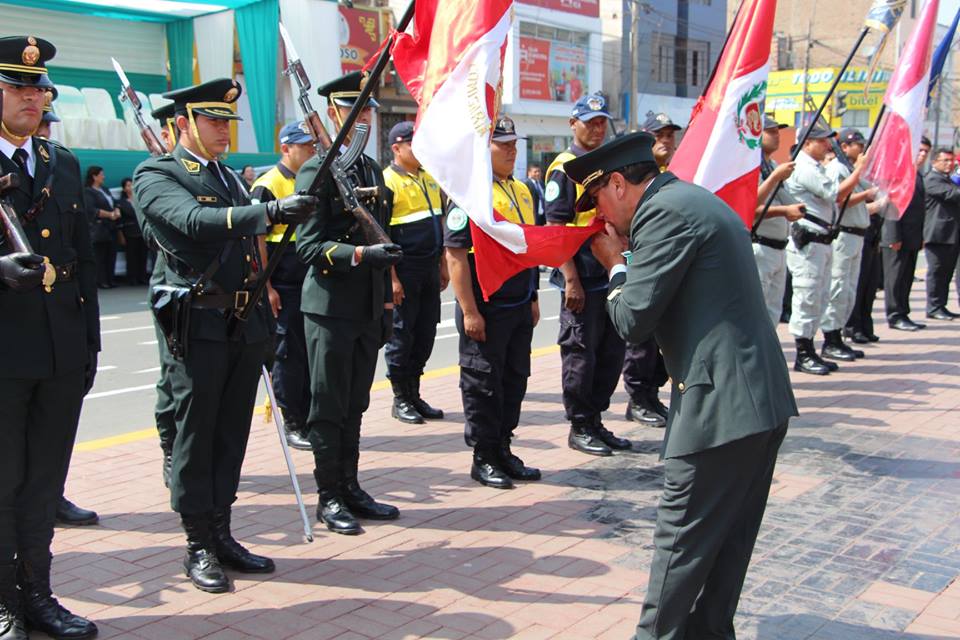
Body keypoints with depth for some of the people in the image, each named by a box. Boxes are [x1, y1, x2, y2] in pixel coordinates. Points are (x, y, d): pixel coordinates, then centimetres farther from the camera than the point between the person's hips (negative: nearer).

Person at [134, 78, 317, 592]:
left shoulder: (230, 177, 18)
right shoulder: (156, 176, -5)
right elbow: (196, 221, -25)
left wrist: (263, 318, 18)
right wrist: (270, 211, -36)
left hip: (245, 324, 7)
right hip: (198, 325, -7)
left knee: (232, 434, 11)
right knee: (195, 436, 1)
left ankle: (222, 534, 21)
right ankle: (198, 546, 11)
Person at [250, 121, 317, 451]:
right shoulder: (267, 186, -8)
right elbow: (256, 239, -11)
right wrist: (266, 287, -15)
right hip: (284, 288, -6)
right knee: (288, 355, 1)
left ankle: (311, 419, 21)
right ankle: (292, 424, 12)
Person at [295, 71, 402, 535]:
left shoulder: (373, 171, 16)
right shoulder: (317, 172, -8)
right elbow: (308, 246, -15)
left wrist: (387, 305, 17)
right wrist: (360, 254, -29)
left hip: (368, 308, 7)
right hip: (331, 308, -7)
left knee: (354, 405, 14)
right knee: (328, 407, 3)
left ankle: (350, 489, 23)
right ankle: (328, 497, 13)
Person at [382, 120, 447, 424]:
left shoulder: (429, 178, 14)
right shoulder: (387, 181, -10)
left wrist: (443, 265, 16)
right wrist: (391, 278, -18)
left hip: (429, 270, 7)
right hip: (404, 271, -7)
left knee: (425, 334, 11)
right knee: (401, 335, 1)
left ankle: (414, 395, 22)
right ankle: (400, 400, 12)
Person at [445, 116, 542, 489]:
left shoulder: (522, 192, 14)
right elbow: (456, 256, -16)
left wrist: (533, 298, 18)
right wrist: (469, 311, -18)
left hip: (519, 307, 8)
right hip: (485, 310, -8)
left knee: (513, 380, 14)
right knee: (482, 384, 2)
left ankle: (503, 449, 26)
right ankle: (483, 458, 14)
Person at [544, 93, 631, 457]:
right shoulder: (564, 168, -8)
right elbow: (555, 226, -13)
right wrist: (571, 280, -19)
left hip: (613, 276, 8)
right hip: (582, 280, -8)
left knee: (612, 352, 13)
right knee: (580, 354, 1)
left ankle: (596, 420, 25)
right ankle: (579, 427, 13)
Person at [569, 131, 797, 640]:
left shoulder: (665, 212, -13)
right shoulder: (694, 200, 18)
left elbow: (632, 319, -16)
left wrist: (615, 266, 1)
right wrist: (627, 263, 11)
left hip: (722, 406, -10)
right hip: (763, 400, 10)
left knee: (681, 540, 2)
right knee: (728, 539, 19)